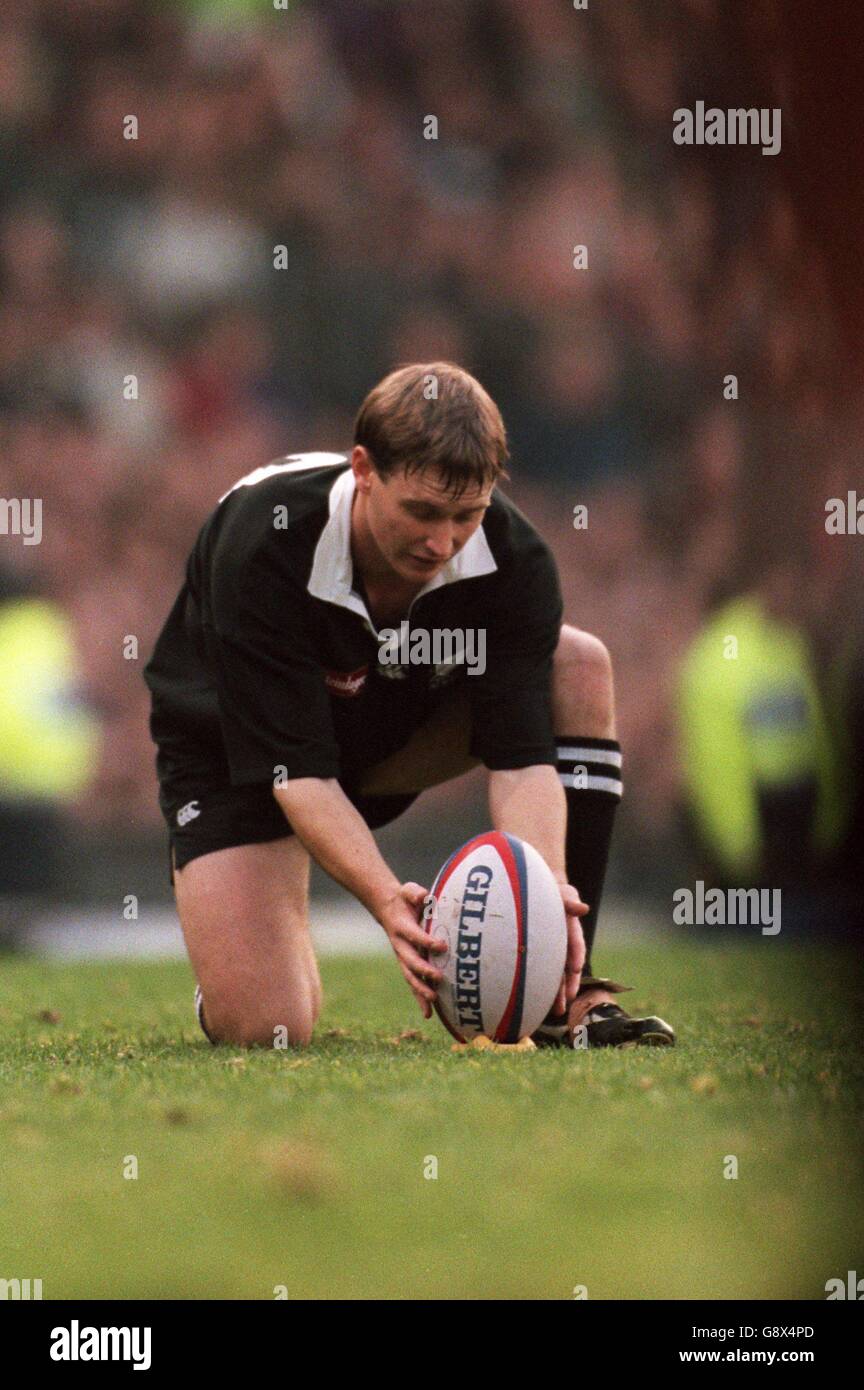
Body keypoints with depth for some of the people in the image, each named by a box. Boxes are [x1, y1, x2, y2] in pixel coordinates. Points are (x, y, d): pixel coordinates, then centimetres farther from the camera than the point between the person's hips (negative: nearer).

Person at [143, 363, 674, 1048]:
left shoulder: (512, 556, -26)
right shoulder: (261, 546, -36)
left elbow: (521, 754, -28)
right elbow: (296, 769, -37)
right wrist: (387, 900, -53)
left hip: (400, 733, 4)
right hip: (237, 753, -4)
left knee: (582, 667, -22)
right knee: (262, 1028, -24)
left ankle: (563, 991, -19)